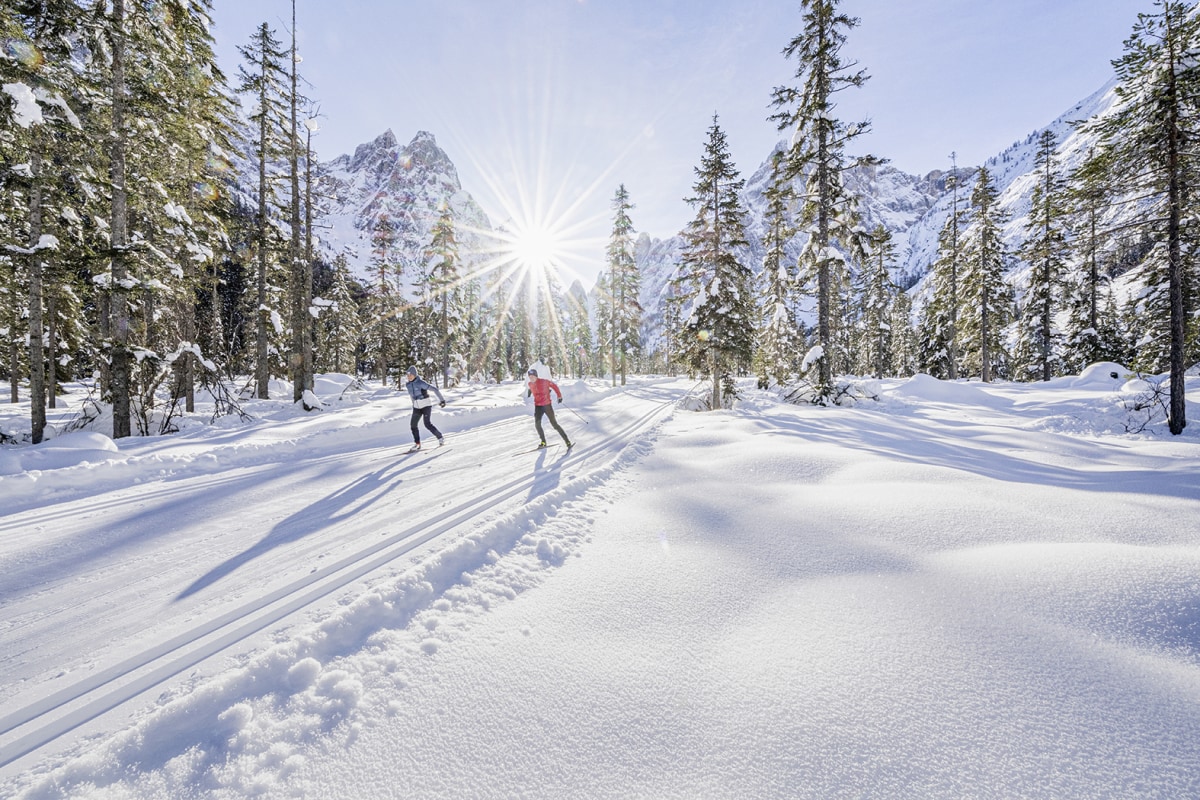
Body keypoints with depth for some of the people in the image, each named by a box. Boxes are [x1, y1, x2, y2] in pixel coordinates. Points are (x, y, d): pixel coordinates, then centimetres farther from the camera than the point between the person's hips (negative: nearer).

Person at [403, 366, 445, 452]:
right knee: (413, 425, -2)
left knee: (427, 424, -16)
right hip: (416, 407, 7)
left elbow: (434, 388, -19)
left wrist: (441, 400, -19)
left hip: (426, 405, -6)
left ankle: (441, 438, 3)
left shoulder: (421, 383, -19)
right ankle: (417, 444, 10)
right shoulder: (408, 385, 2)